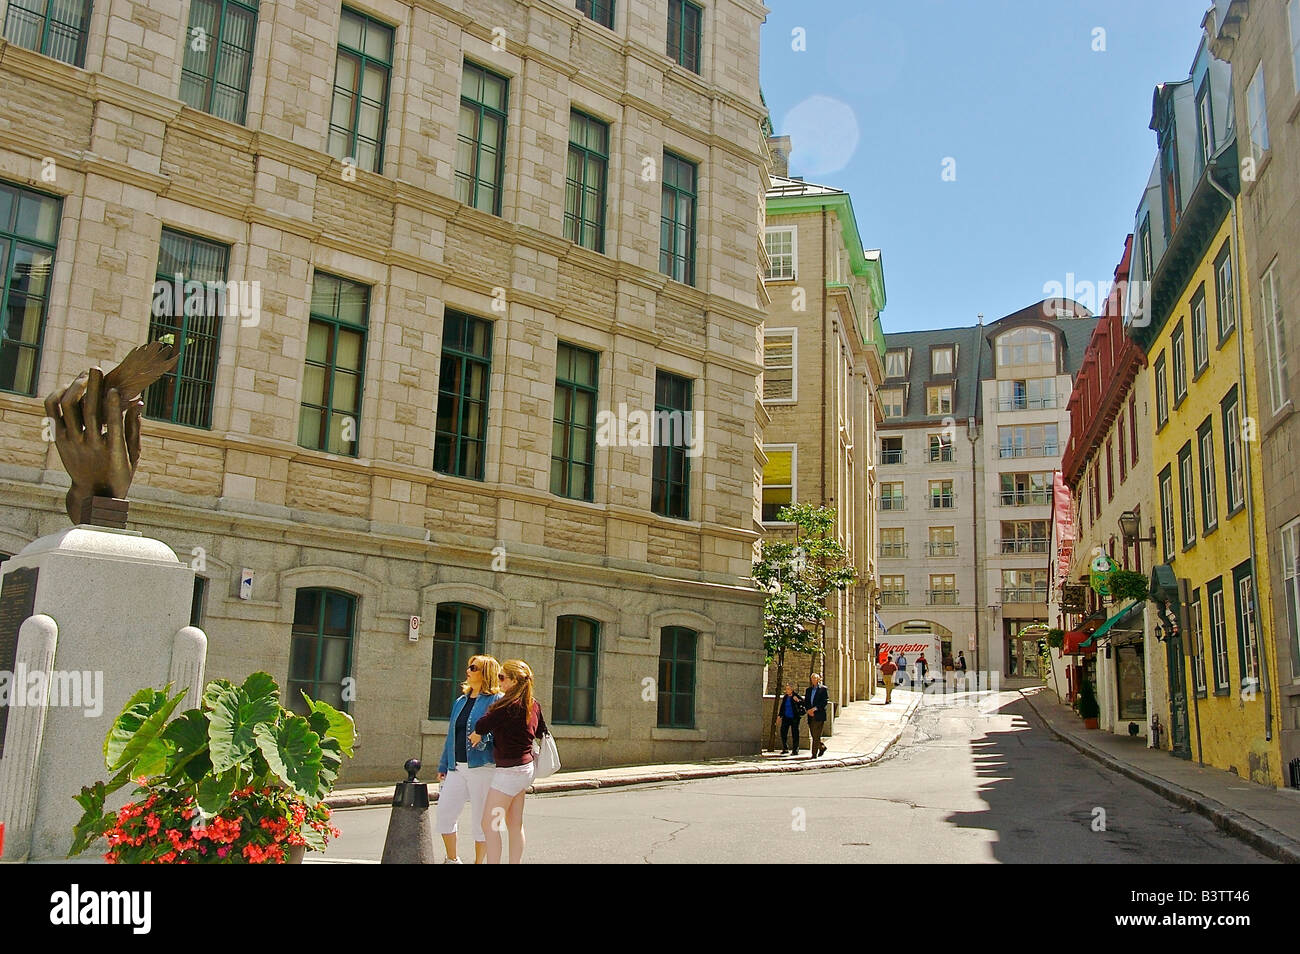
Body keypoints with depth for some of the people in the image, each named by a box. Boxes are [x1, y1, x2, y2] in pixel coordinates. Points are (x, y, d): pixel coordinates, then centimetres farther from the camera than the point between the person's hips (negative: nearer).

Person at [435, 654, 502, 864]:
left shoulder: (496, 701, -6)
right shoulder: (460, 701, 17)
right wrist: (443, 766, 19)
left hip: (482, 767, -7)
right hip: (457, 768, 7)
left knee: (480, 819, 2)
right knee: (444, 813, 6)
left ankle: (478, 862, 16)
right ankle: (452, 859, 23)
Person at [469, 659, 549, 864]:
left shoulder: (508, 705, -19)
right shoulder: (533, 705, 7)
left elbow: (481, 725, -25)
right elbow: (542, 732, 22)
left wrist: (476, 734, -2)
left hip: (509, 770, -9)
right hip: (526, 768, 9)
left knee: (489, 824, -3)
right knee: (515, 825, 14)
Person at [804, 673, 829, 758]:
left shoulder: (823, 689, -1)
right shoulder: (809, 690, 16)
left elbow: (825, 701, -8)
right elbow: (806, 701, 13)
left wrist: (815, 708, -15)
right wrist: (809, 710, -6)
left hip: (819, 715, -5)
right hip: (811, 716, 5)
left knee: (816, 735, -9)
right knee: (813, 735, 9)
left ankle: (814, 754, -6)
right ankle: (822, 747, 31)